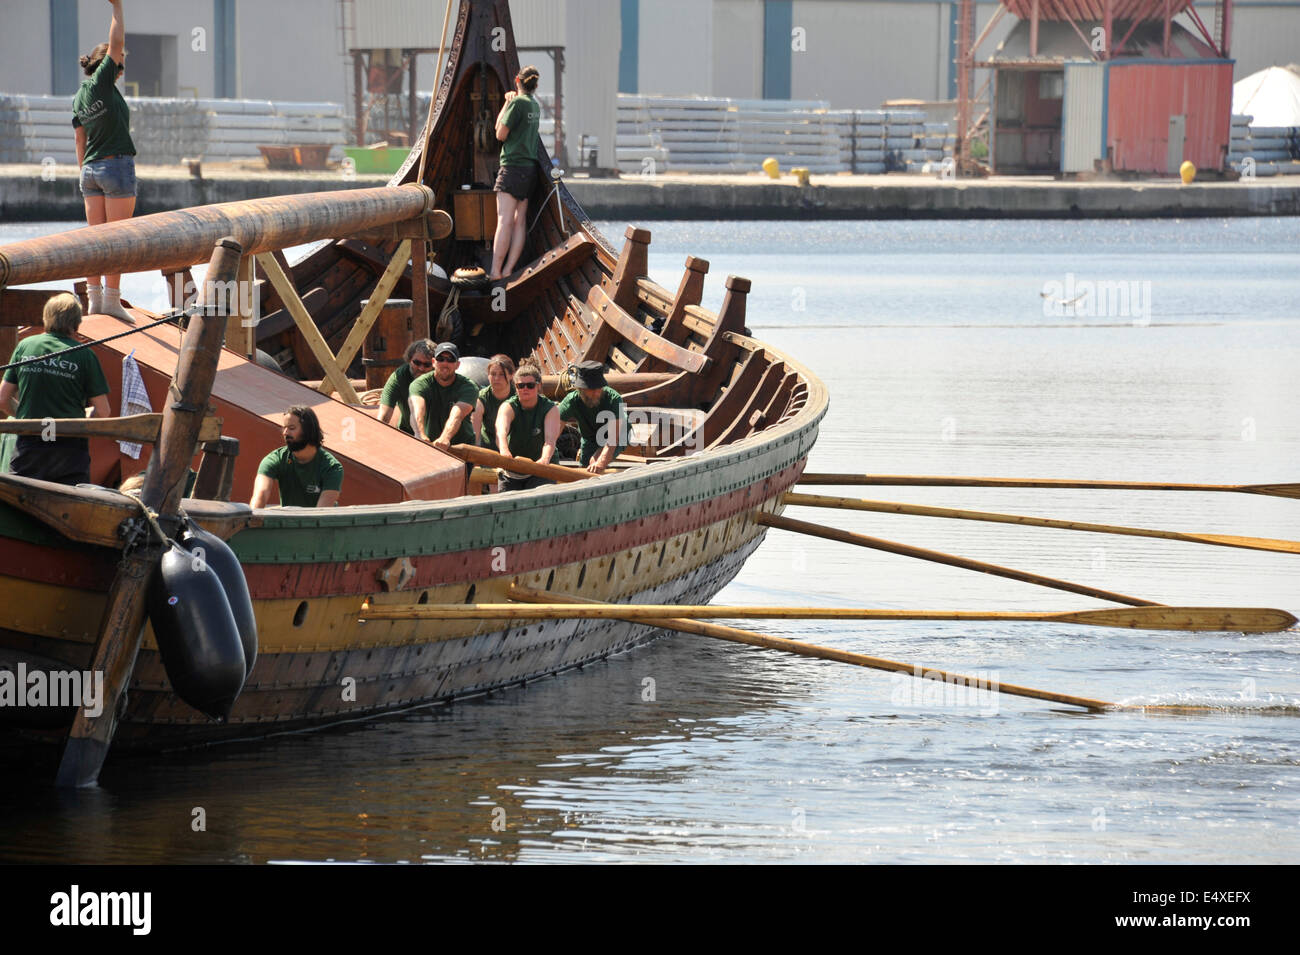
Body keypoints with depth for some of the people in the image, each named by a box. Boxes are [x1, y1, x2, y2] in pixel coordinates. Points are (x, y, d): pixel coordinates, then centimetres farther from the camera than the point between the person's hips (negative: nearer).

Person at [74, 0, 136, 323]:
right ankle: (112, 298, -7)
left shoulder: (79, 98, 13)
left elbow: (80, 142, 16)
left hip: (91, 169, 8)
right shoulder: (101, 83, -9)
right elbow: (116, 42, -12)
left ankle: (94, 297, 6)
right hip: (117, 164, -8)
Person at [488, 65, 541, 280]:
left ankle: (495, 272, -15)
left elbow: (500, 134, -6)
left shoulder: (518, 103, -11)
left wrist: (506, 103, 2)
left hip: (513, 167, -9)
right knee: (519, 221, 6)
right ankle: (508, 270, 5)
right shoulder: (535, 105, 14)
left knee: (504, 221, -12)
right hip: (529, 168, 9)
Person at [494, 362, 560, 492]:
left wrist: (545, 459, -49)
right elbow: (501, 431, -30)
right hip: (511, 473, 3)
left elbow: (550, 438, -26)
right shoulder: (509, 407, -8)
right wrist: (504, 450, -54)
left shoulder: (551, 409, -9)